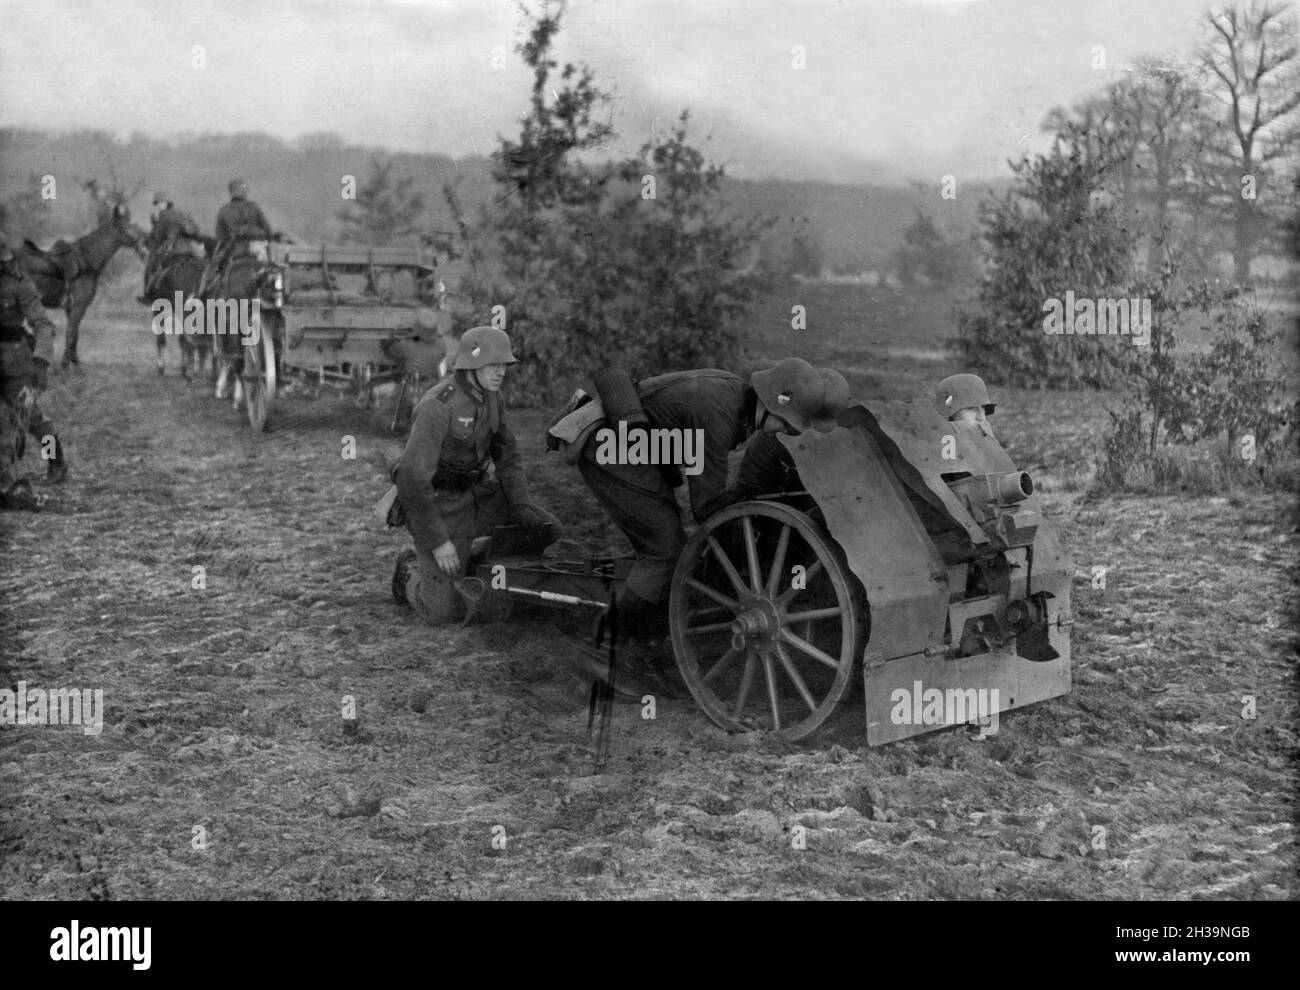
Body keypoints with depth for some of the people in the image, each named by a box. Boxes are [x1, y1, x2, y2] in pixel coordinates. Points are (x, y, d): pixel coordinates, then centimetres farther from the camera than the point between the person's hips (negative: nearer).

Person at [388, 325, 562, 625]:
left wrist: (522, 509, -6)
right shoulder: (437, 406, -28)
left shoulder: (491, 398, -2)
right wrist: (438, 540, -27)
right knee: (444, 612, -9)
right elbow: (412, 479, -29)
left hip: (475, 493, 7)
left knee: (547, 530, -4)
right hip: (436, 505, -7)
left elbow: (505, 457, 7)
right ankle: (411, 571, 23)